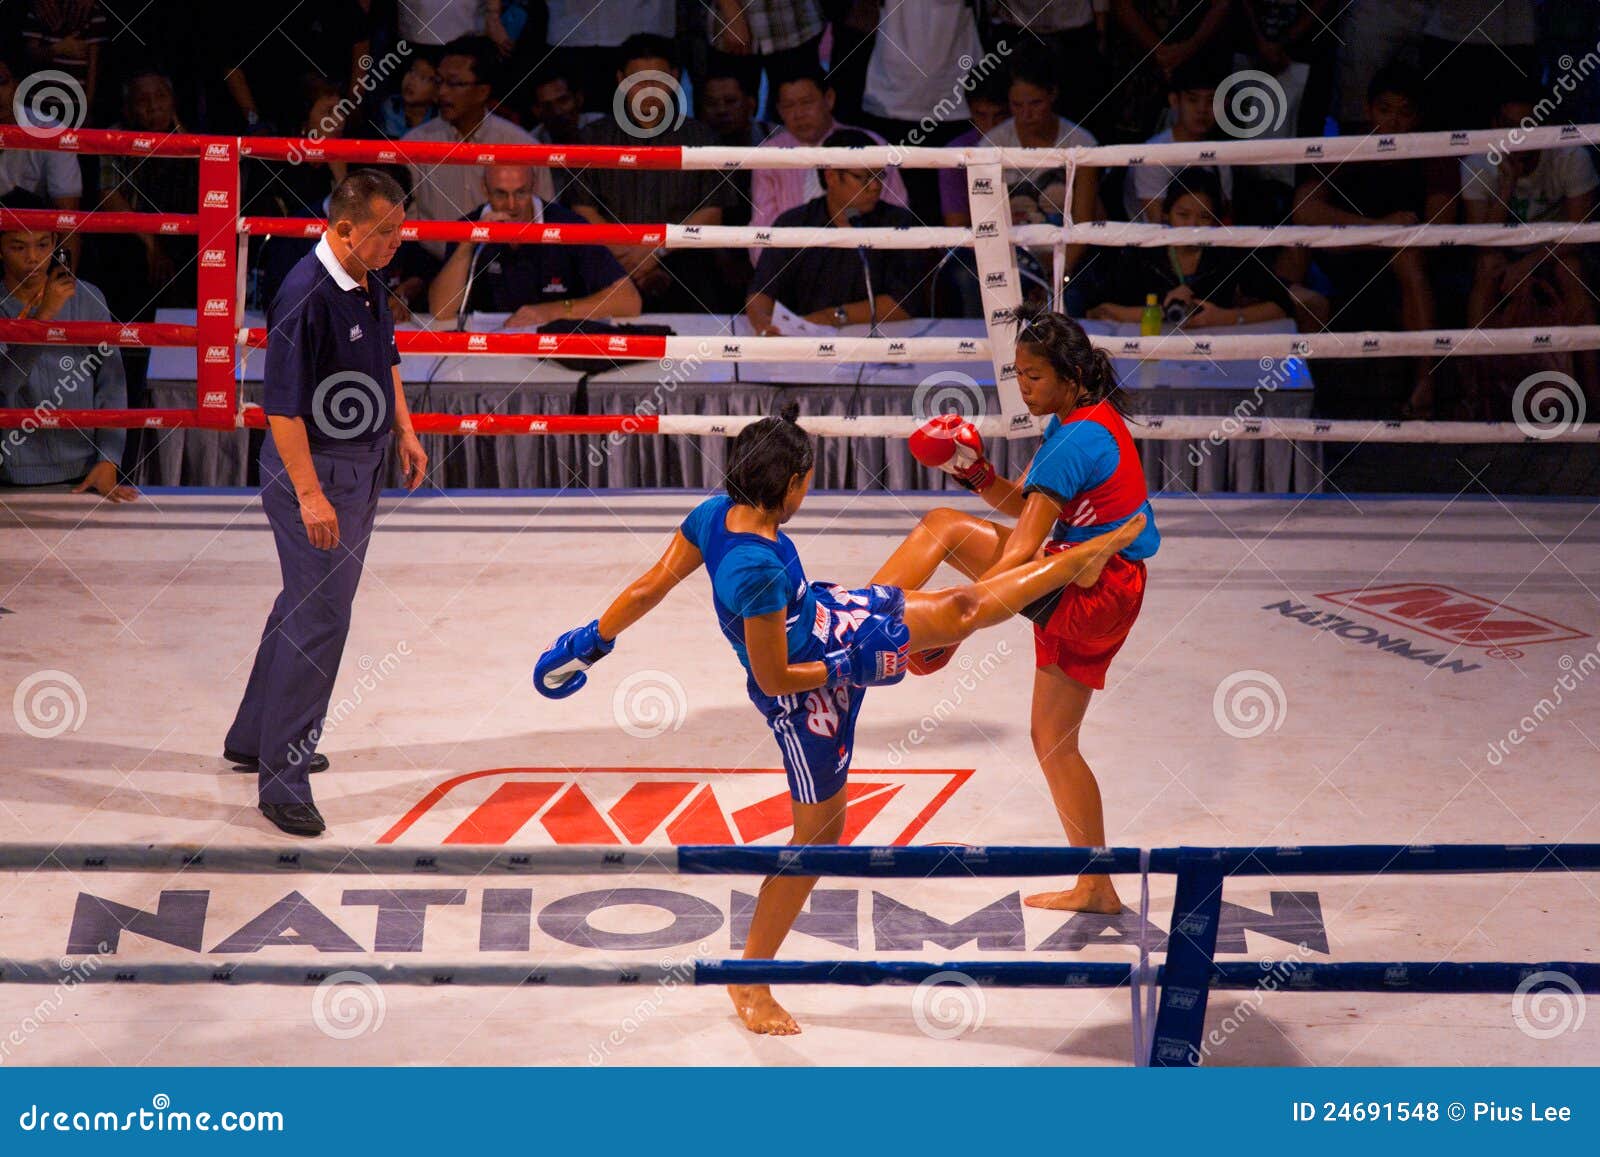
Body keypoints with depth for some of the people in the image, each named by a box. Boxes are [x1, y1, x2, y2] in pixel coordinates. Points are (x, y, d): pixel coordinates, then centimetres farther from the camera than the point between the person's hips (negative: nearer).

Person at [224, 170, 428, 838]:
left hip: (361, 466, 10)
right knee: (318, 618, -8)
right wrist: (309, 496, -27)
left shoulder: (369, 284, 5)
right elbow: (282, 407, -25)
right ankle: (283, 778, -2)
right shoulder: (306, 296, -24)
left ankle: (255, 738, 34)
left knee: (306, 604, 19)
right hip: (315, 468, -10)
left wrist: (404, 432, 20)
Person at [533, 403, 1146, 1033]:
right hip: (808, 691, -8)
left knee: (961, 609, 16)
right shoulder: (756, 572, -40)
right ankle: (749, 981, 22)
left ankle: (1082, 560, 35)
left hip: (830, 620, 8)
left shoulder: (717, 513, -17)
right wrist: (846, 667, -15)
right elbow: (774, 680, -30)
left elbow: (650, 586, -5)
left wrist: (592, 639, 6)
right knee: (817, 837, 6)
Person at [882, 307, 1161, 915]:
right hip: (1091, 600, 10)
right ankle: (1096, 888, 22)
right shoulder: (1080, 421, 13)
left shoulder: (1078, 441, -18)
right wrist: (979, 475, -3)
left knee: (944, 526, -13)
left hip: (1089, 592, -10)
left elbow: (1022, 547, -23)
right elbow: (1020, 503, 17)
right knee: (1053, 741, 16)